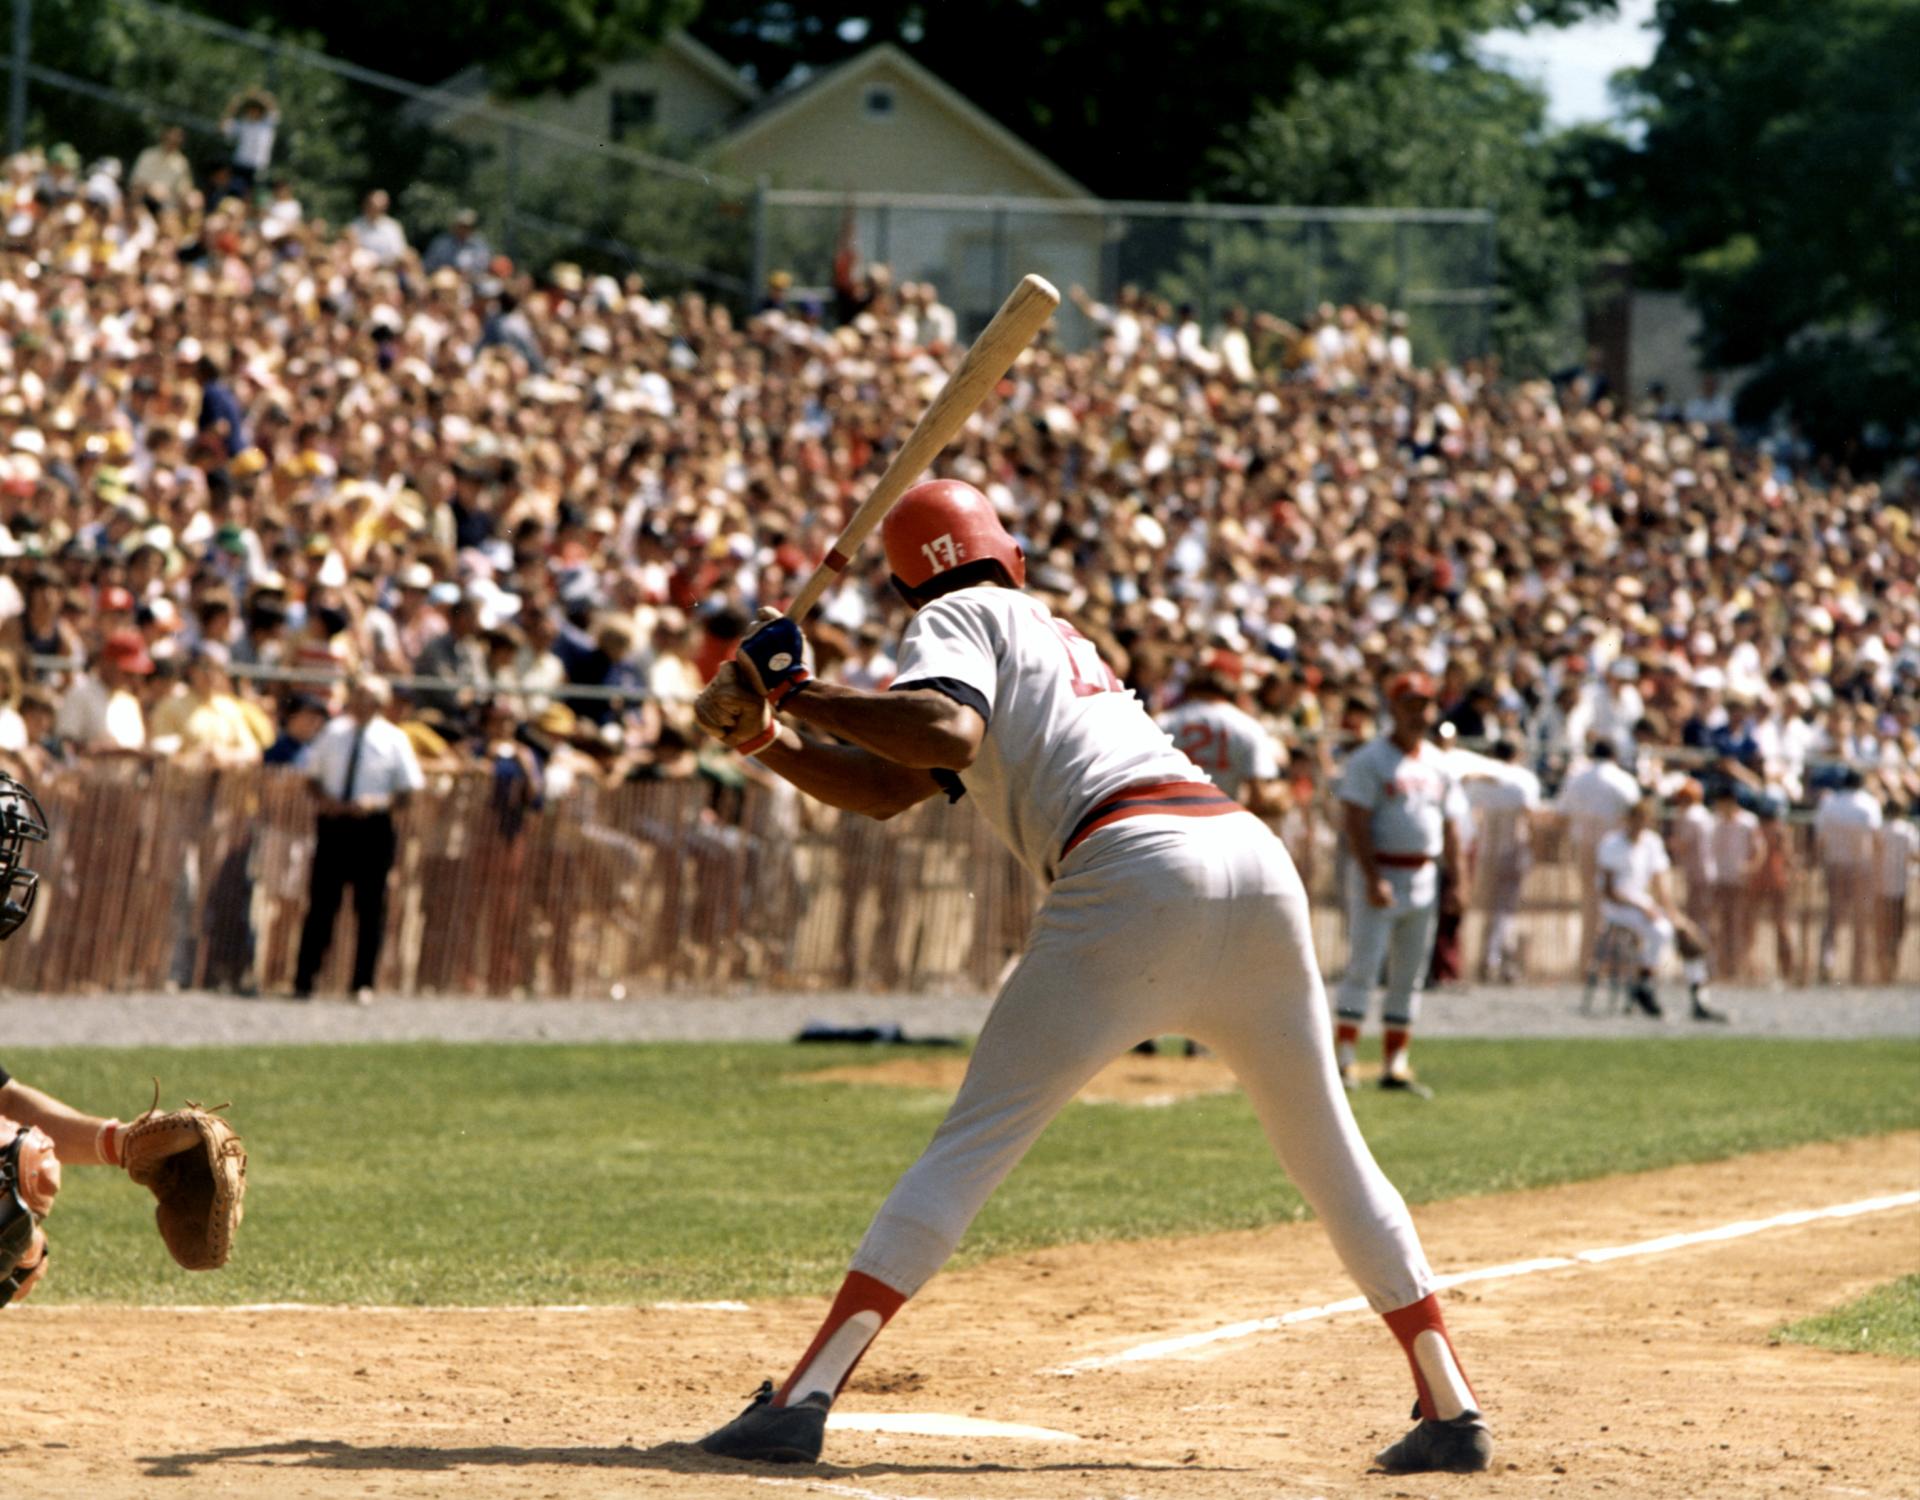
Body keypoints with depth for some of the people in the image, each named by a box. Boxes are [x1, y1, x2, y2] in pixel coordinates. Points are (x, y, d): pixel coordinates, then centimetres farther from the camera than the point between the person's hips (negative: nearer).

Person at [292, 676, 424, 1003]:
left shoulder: (393, 740, 0)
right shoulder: (333, 732, 8)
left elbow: (407, 792, 1)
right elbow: (314, 775, 15)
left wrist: (378, 803, -16)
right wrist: (323, 797, -6)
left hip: (372, 826, -2)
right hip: (333, 824, 2)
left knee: (370, 907, 1)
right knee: (321, 903, 2)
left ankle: (363, 985, 8)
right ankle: (303, 982, 5)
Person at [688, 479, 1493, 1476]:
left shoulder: (958, 619, 14)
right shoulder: (1058, 637, 35)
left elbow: (947, 732, -9)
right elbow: (883, 790, 32)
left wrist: (808, 697, 1)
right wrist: (766, 737, 21)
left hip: (1137, 867, -7)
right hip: (1255, 853, 7)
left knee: (979, 1135, -7)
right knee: (1328, 1150, 18)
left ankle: (801, 1401, -13)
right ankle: (1451, 1409, 21)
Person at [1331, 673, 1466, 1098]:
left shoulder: (1438, 765, 13)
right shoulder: (1369, 760, -6)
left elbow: (1448, 827, 16)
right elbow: (1355, 823, -13)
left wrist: (1458, 879, 7)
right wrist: (1373, 878, -21)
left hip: (1423, 879, 6)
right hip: (1379, 871, -6)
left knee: (1409, 976, 7)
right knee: (1364, 967, -11)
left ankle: (1395, 1064, 11)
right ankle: (1343, 1058, -12)